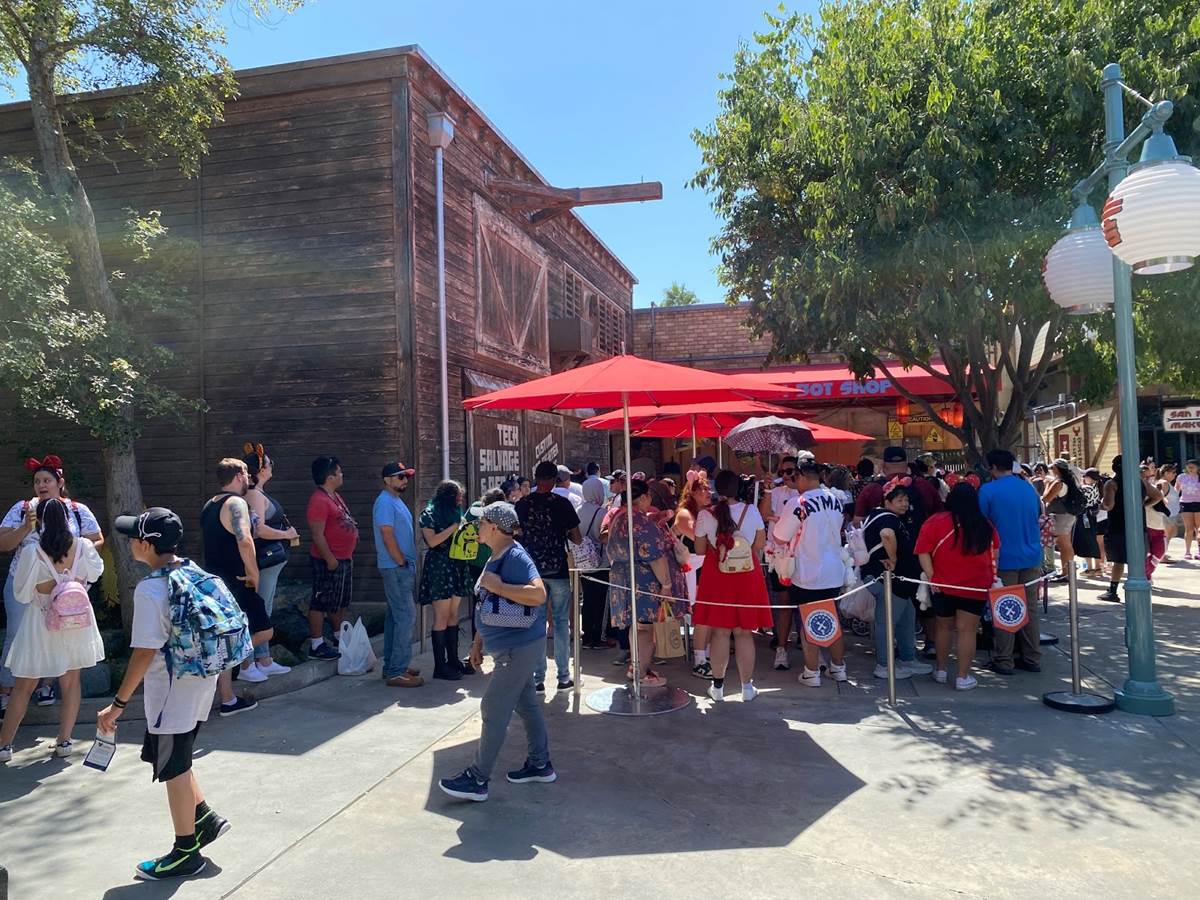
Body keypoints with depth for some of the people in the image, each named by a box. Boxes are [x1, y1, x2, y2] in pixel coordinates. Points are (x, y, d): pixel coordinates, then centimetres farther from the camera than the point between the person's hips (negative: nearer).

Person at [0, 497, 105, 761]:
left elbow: (22, 593, -6)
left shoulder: (32, 553, -16)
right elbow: (95, 572, 10)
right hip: (76, 621, 2)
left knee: (23, 688, 10)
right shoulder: (84, 547, -10)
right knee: (71, 682, 14)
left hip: (42, 624, -2)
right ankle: (64, 741, 17)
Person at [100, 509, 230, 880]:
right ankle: (205, 818, 28)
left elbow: (144, 653, -22)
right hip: (202, 680, 8)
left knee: (173, 768, 8)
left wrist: (118, 704, -15)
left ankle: (186, 853, 22)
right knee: (174, 760, 24)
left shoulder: (149, 589, -21)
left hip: (172, 691, -8)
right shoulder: (194, 572, 2)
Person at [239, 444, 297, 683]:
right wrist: (287, 535, -12)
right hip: (265, 559, -10)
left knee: (264, 611, 15)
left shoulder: (258, 494, 14)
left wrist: (287, 532, 9)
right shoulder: (255, 495, -16)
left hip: (269, 560, 10)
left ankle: (265, 661, 24)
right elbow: (260, 529, -24)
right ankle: (245, 666, 3)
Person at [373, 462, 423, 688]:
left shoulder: (396, 500, 17)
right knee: (406, 616, -11)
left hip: (401, 568, 10)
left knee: (395, 616, 14)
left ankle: (392, 666, 21)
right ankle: (396, 672, -7)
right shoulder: (385, 502, -14)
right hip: (395, 568, -10)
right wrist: (402, 563, -15)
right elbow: (387, 536, -20)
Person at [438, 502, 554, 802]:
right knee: (526, 704, 18)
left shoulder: (516, 558, -20)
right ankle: (540, 765, 30)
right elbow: (487, 608, 18)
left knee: (494, 710, -3)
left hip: (519, 648, -10)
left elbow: (538, 594, -35)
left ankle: (477, 780, 6)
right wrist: (478, 642, 19)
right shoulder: (494, 559, 10)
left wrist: (497, 586, -29)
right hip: (513, 648, 10)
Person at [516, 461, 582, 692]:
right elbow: (577, 539, -5)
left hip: (532, 570, 2)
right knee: (561, 622, 8)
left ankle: (537, 679, 9)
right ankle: (564, 677, 12)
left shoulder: (522, 505, -2)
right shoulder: (562, 503, -7)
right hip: (558, 569, -2)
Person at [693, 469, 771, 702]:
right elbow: (760, 544, 4)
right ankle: (747, 687, 16)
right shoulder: (751, 510, -6)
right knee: (744, 632, 9)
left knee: (720, 631, 8)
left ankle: (718, 686, 15)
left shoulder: (705, 515, -9)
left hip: (717, 576, -1)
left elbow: (700, 550, 0)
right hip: (747, 576, 1)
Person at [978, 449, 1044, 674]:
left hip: (1004, 558, -5)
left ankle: (1004, 661, 9)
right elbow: (1038, 515, 19)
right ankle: (1032, 659, 19)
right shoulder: (1029, 488, 6)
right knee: (1030, 608, 12)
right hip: (1031, 556, 5)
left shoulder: (987, 491, -11)